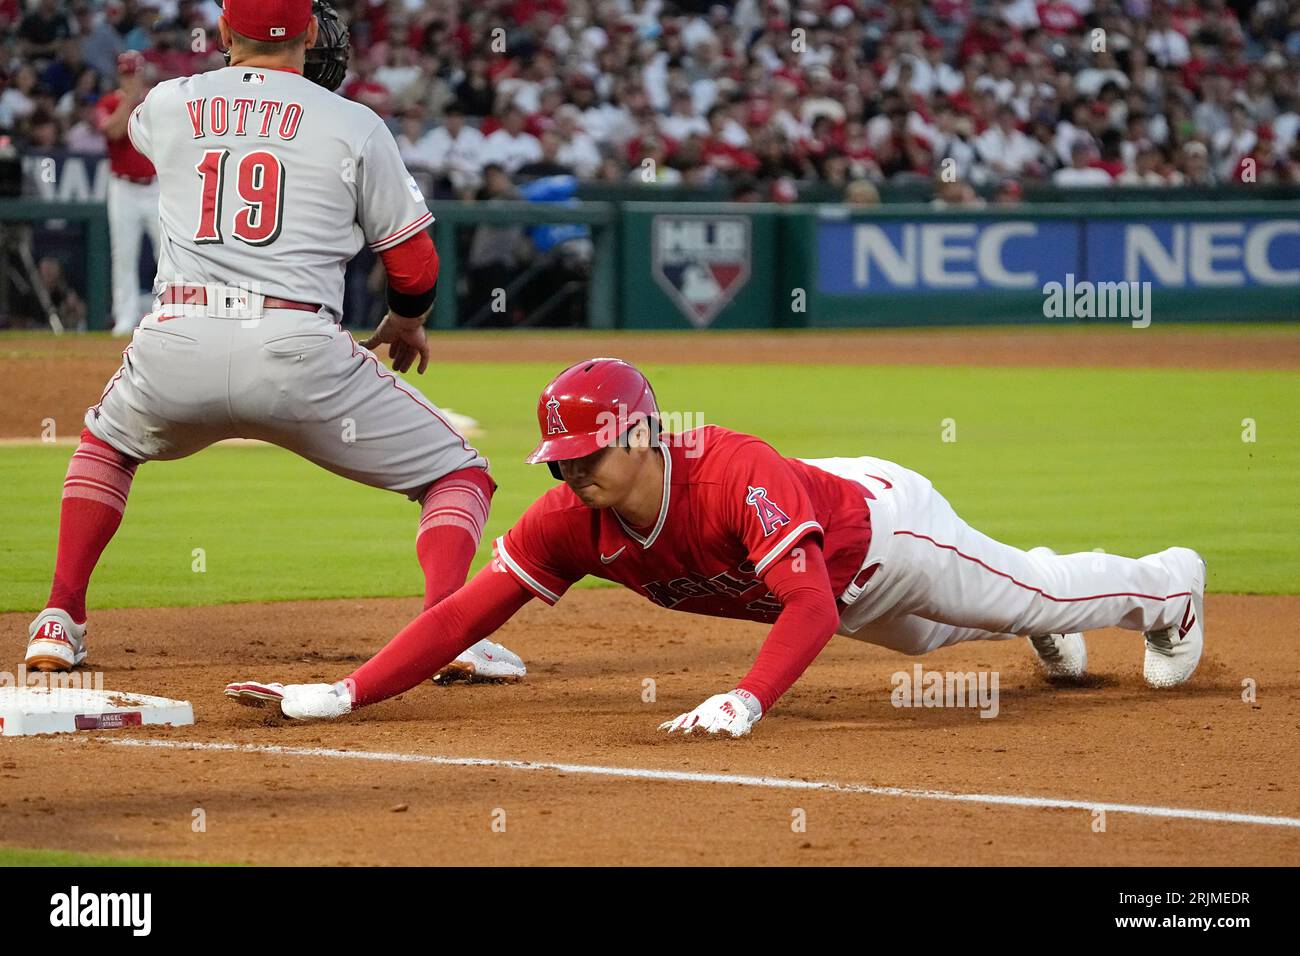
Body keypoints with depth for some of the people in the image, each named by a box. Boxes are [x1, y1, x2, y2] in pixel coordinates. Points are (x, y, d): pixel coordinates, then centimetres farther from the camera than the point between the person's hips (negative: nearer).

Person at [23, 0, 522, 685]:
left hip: (175, 346, 3)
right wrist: (407, 321, 33)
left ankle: (60, 623, 24)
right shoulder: (353, 126, 7)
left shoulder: (166, 106, 15)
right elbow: (416, 268, 10)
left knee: (106, 442, 36)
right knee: (457, 475, 11)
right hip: (296, 353, -3)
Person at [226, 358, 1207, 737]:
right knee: (925, 633, 34)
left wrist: (748, 699, -68)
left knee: (1025, 593, 19)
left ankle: (1170, 585, 49)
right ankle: (1049, 633, 65)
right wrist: (344, 694, -42)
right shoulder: (572, 522, -29)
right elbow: (470, 610, -32)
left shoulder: (738, 477, -47)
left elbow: (812, 602, -53)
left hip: (882, 524, -6)